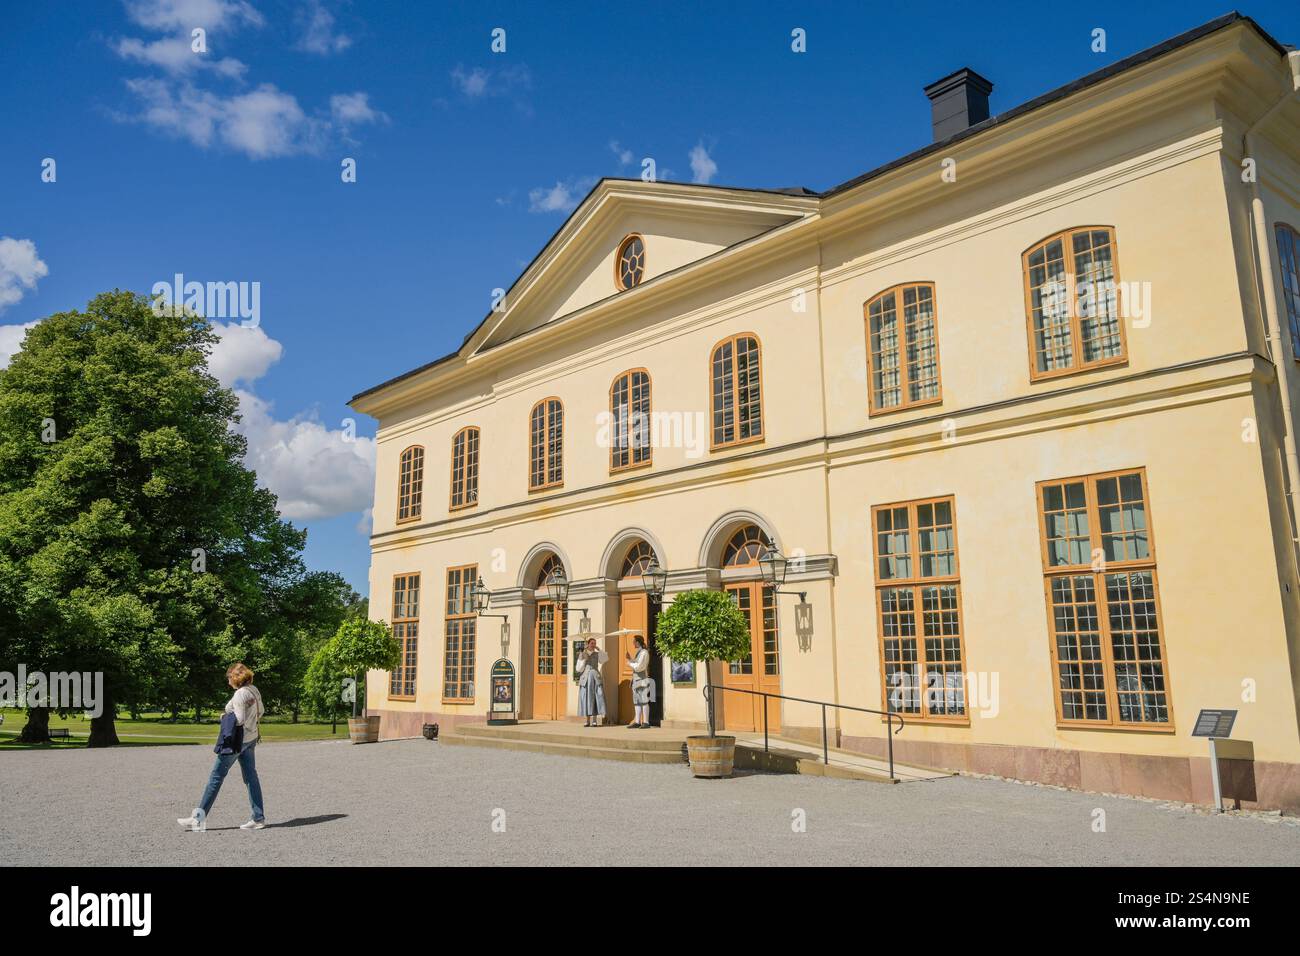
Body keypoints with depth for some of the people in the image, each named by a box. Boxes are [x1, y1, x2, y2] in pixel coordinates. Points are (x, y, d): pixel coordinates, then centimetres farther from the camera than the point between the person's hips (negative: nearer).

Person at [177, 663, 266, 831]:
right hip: (251, 738, 9)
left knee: (216, 776, 0)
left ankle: (198, 818, 7)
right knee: (251, 777, 9)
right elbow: (261, 711, 17)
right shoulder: (254, 690, 6)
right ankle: (259, 818, 9)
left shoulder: (240, 694, -20)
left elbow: (240, 719, -23)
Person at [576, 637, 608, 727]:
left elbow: (606, 658, -10)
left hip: (595, 678, 0)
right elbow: (579, 669, -1)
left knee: (595, 698, -6)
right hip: (585, 678, 0)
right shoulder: (582, 655, 6)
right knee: (586, 698, -1)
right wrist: (584, 659, -12)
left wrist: (599, 649, -10)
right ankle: (588, 721, 6)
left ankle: (594, 721, -2)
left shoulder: (597, 654, 9)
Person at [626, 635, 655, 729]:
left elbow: (639, 667, -18)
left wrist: (630, 664, -3)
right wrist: (630, 659, 10)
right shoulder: (638, 652, 17)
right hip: (636, 680, 10)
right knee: (637, 702, 10)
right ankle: (637, 722, 13)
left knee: (644, 701, -9)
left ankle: (646, 722, -9)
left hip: (643, 680, -10)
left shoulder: (644, 652, -11)